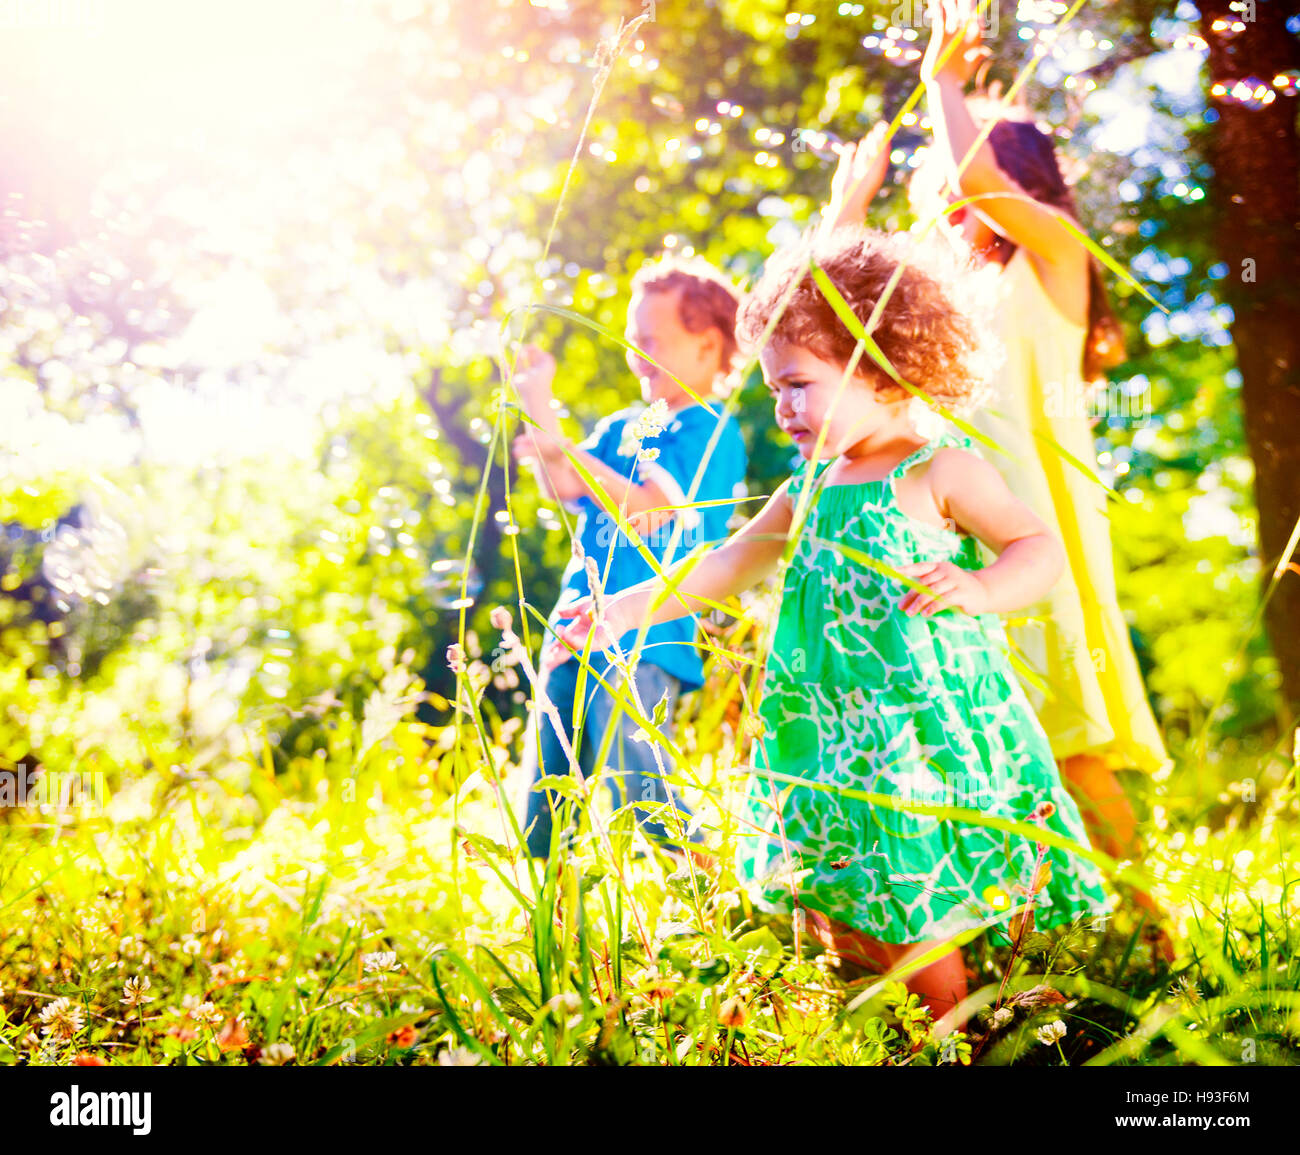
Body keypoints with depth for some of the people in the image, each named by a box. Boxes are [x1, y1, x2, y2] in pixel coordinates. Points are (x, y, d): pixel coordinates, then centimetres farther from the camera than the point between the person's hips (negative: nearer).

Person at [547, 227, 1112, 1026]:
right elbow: (726, 566, 15)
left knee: (916, 922, -4)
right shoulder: (807, 493, 12)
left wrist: (979, 589, -29)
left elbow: (1043, 547, -10)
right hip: (835, 745, 7)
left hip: (931, 735, -7)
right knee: (835, 921, 12)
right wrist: (622, 611, 9)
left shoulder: (937, 471, -8)